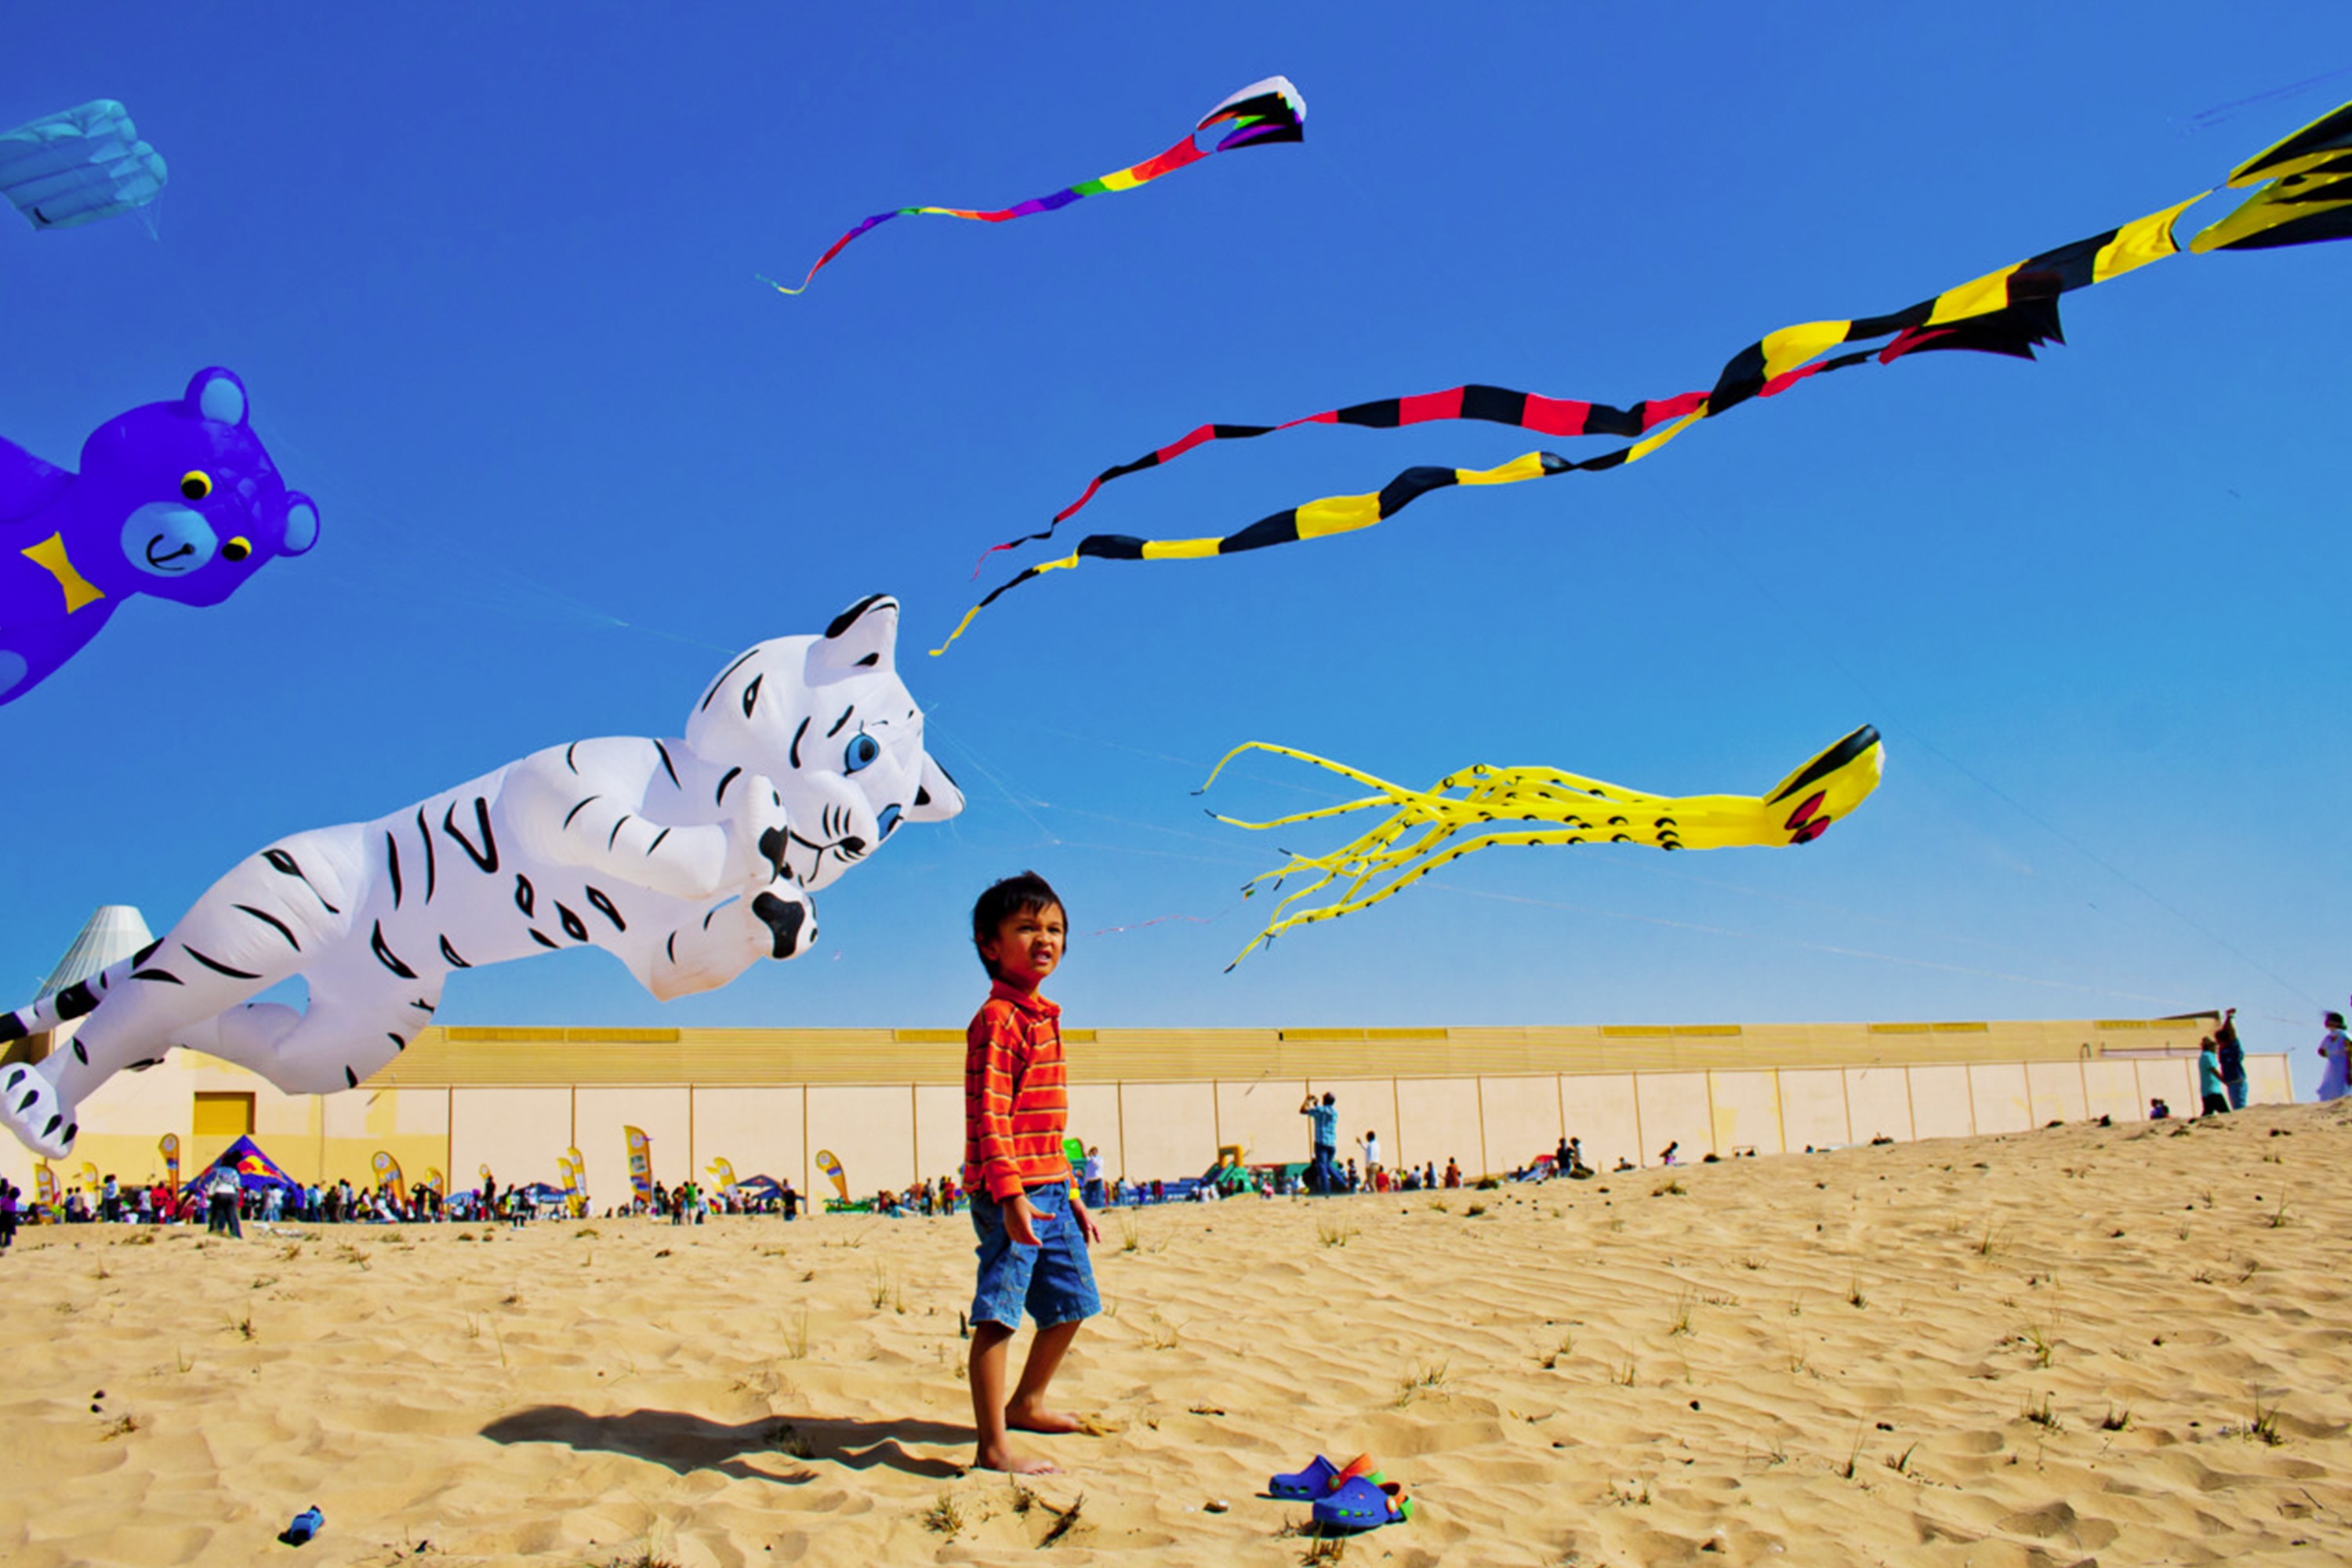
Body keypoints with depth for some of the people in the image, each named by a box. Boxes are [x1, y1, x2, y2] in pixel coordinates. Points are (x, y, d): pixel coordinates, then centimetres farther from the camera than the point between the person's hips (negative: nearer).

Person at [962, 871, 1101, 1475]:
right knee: (998, 1313, -8)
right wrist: (1011, 1194, -26)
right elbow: (988, 1114, -19)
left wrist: (1071, 1193, 22)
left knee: (1072, 1302, 19)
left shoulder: (1042, 1017, 17)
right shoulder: (998, 1020, -12)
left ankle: (1026, 1403, 37)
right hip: (1010, 1194, -10)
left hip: (1049, 1190, 10)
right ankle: (992, 1446, -2)